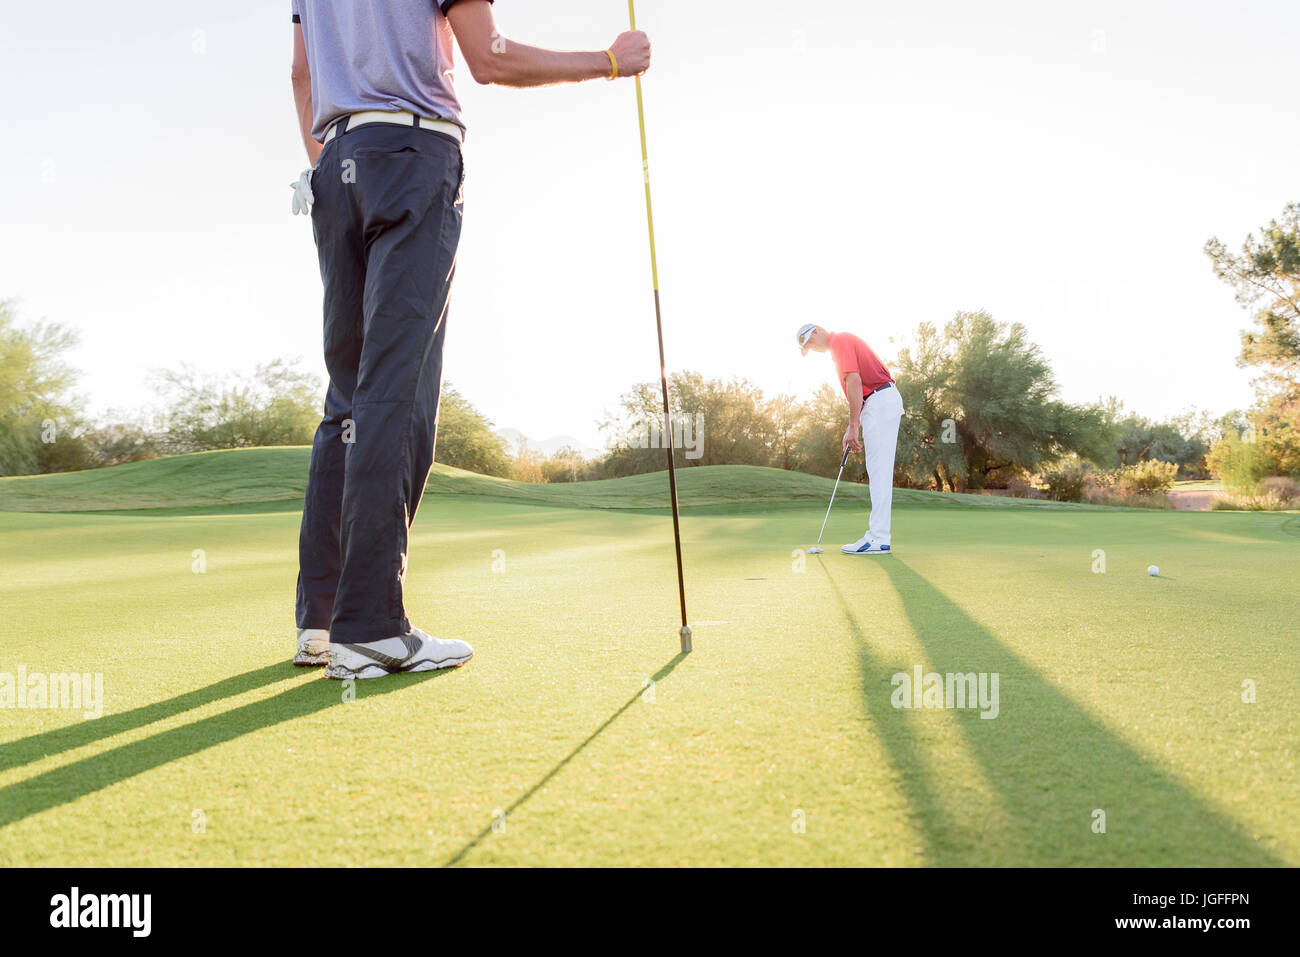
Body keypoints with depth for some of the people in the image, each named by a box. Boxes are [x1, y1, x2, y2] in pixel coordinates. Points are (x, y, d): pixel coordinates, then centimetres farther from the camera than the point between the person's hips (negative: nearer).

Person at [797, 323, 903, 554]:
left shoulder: (840, 341, -7)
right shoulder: (843, 343, 24)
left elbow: (854, 382, -17)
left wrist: (853, 426, -16)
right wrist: (853, 429, 18)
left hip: (880, 402, -10)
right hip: (881, 403, 10)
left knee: (879, 473, -11)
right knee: (878, 474, 9)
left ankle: (878, 540, -11)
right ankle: (876, 535, 12)